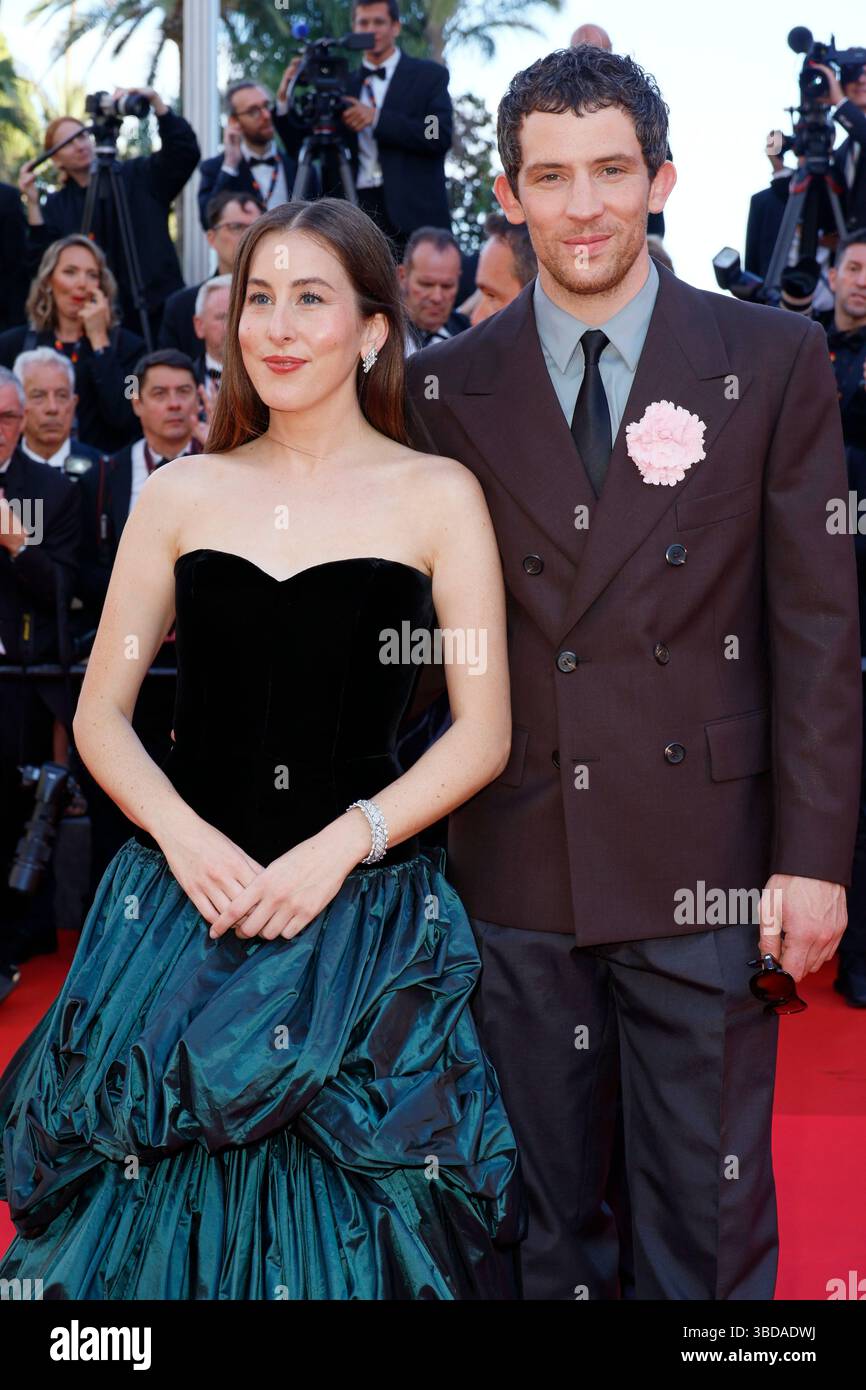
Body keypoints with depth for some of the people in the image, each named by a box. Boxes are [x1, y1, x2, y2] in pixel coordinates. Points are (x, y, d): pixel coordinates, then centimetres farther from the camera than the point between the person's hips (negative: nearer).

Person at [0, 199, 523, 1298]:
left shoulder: (438, 496, 0)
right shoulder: (181, 494, 6)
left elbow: (483, 732, -3)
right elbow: (100, 716, 7)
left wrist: (341, 845, -15)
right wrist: (185, 837, -11)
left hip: (367, 918, -2)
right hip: (183, 907, 2)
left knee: (349, 1220, 6)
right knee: (172, 1203, 9)